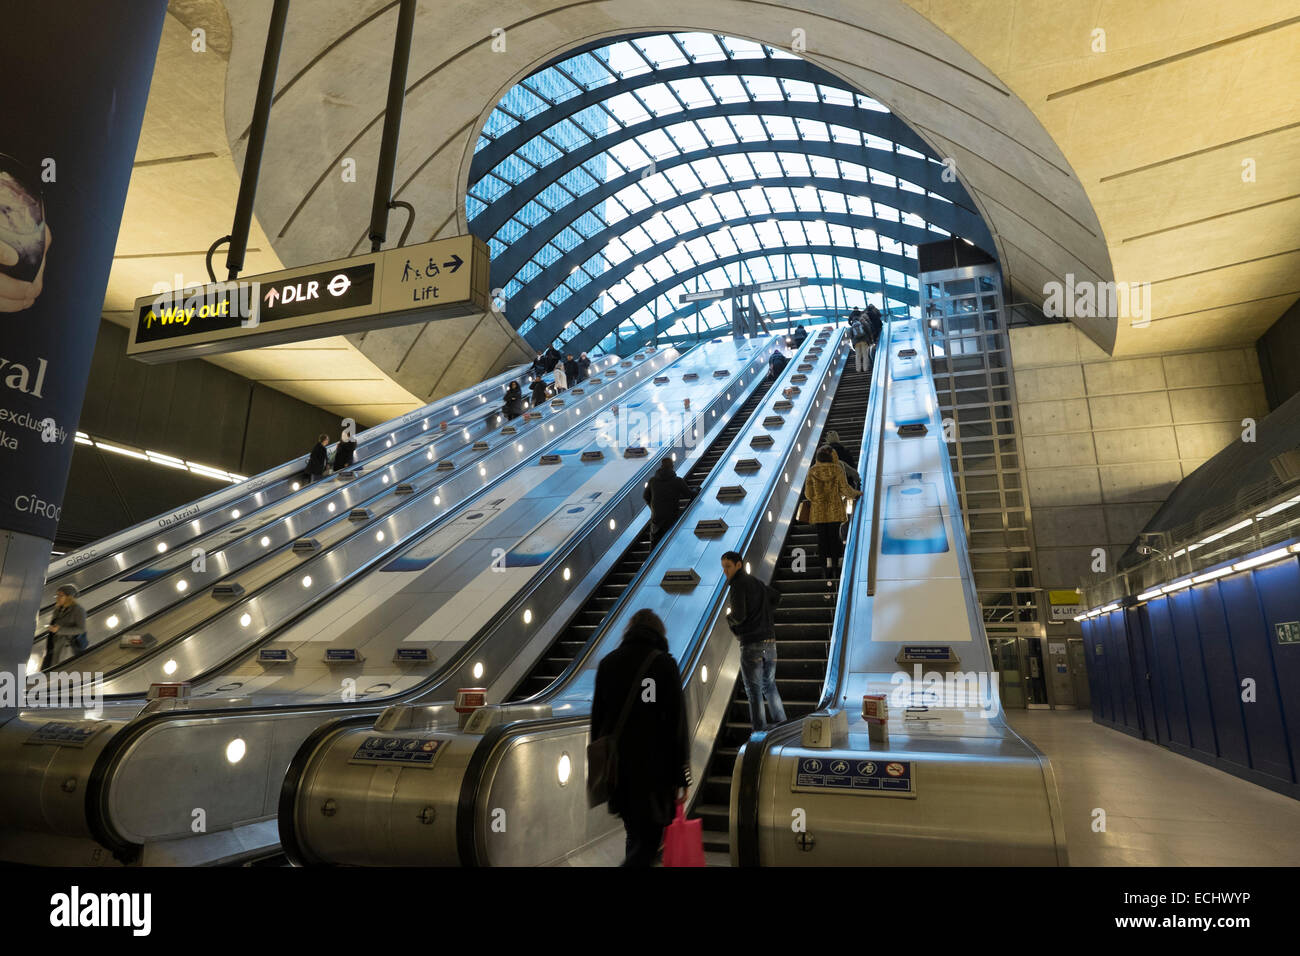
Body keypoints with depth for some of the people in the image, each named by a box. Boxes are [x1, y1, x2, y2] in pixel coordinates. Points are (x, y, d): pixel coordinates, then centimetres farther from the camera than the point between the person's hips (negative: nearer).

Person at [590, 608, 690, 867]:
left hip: (617, 765, 5)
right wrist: (681, 777, -5)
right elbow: (677, 723, -10)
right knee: (648, 838, 3)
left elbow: (597, 718, 9)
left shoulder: (608, 663, 4)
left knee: (635, 832, 22)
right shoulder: (664, 664, -9)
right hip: (654, 767, -5)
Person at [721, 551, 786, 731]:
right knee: (769, 685, 20)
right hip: (770, 641, 8)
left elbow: (739, 616, -20)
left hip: (751, 644, -7)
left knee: (754, 689, 1)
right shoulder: (758, 583, 16)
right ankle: (781, 722, 23)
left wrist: (729, 617, 2)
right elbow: (780, 598, 30)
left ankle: (759, 728, 4)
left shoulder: (738, 585, -10)